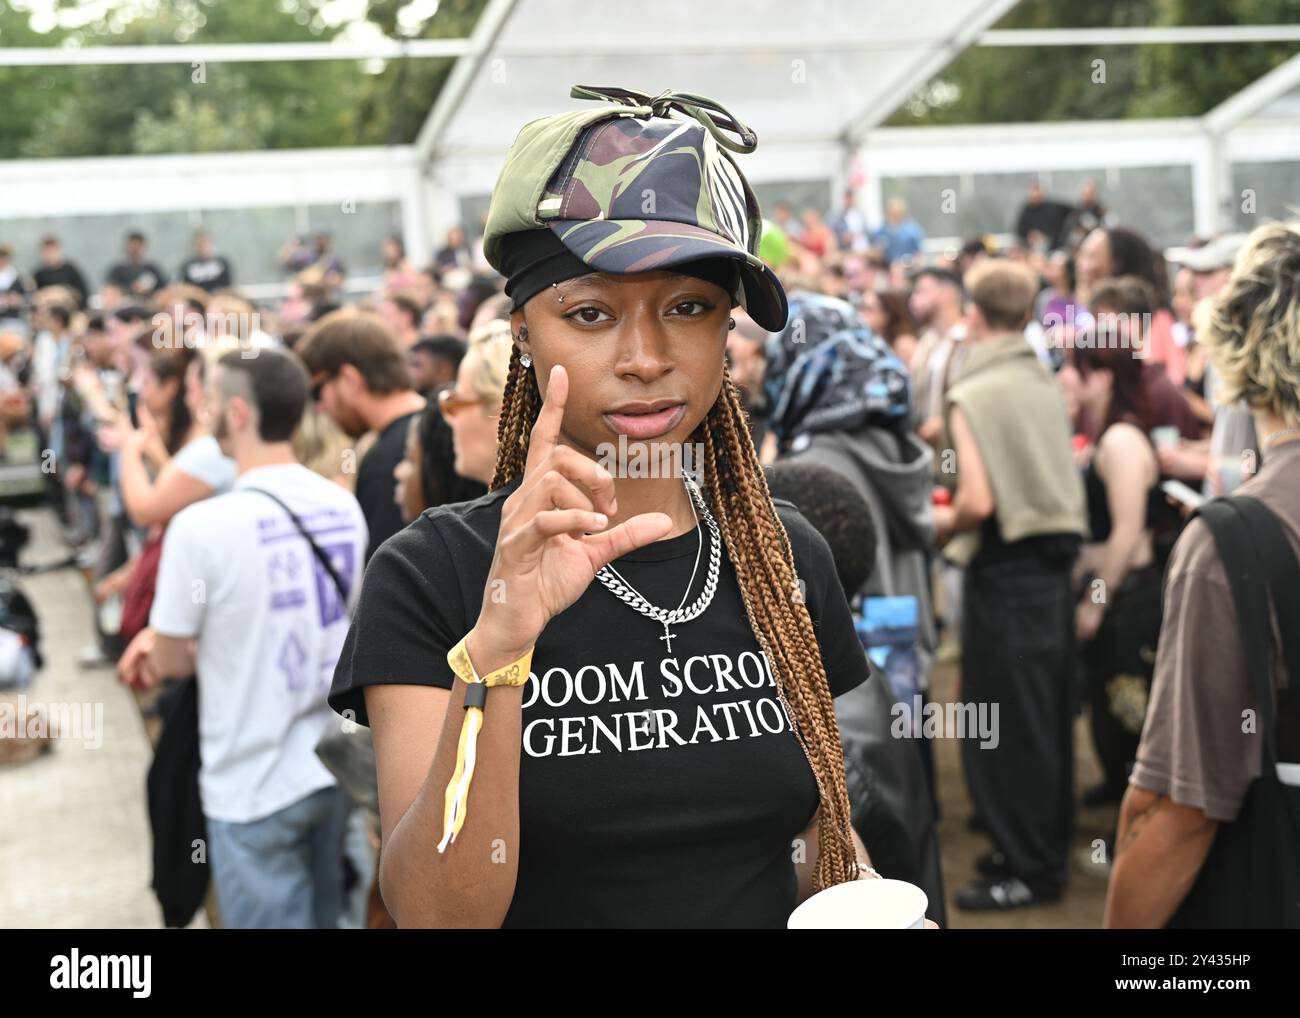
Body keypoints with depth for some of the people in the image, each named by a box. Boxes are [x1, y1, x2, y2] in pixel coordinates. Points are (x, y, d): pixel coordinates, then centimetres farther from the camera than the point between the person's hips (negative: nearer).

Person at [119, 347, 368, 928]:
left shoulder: (203, 525, -21)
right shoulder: (344, 507, -3)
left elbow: (166, 663, -8)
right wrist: (176, 636, 12)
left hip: (255, 788, -5)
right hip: (333, 766, 5)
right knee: (322, 918, 22)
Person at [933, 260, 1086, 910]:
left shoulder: (973, 394, -14)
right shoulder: (1046, 385, 7)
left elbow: (979, 500, -20)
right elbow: (1065, 482, 10)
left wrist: (943, 525, -2)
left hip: (1005, 570, -8)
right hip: (1054, 561, 8)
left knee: (1006, 726, 2)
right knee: (1048, 717, 16)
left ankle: (1029, 869, 9)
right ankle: (1048, 846, 28)